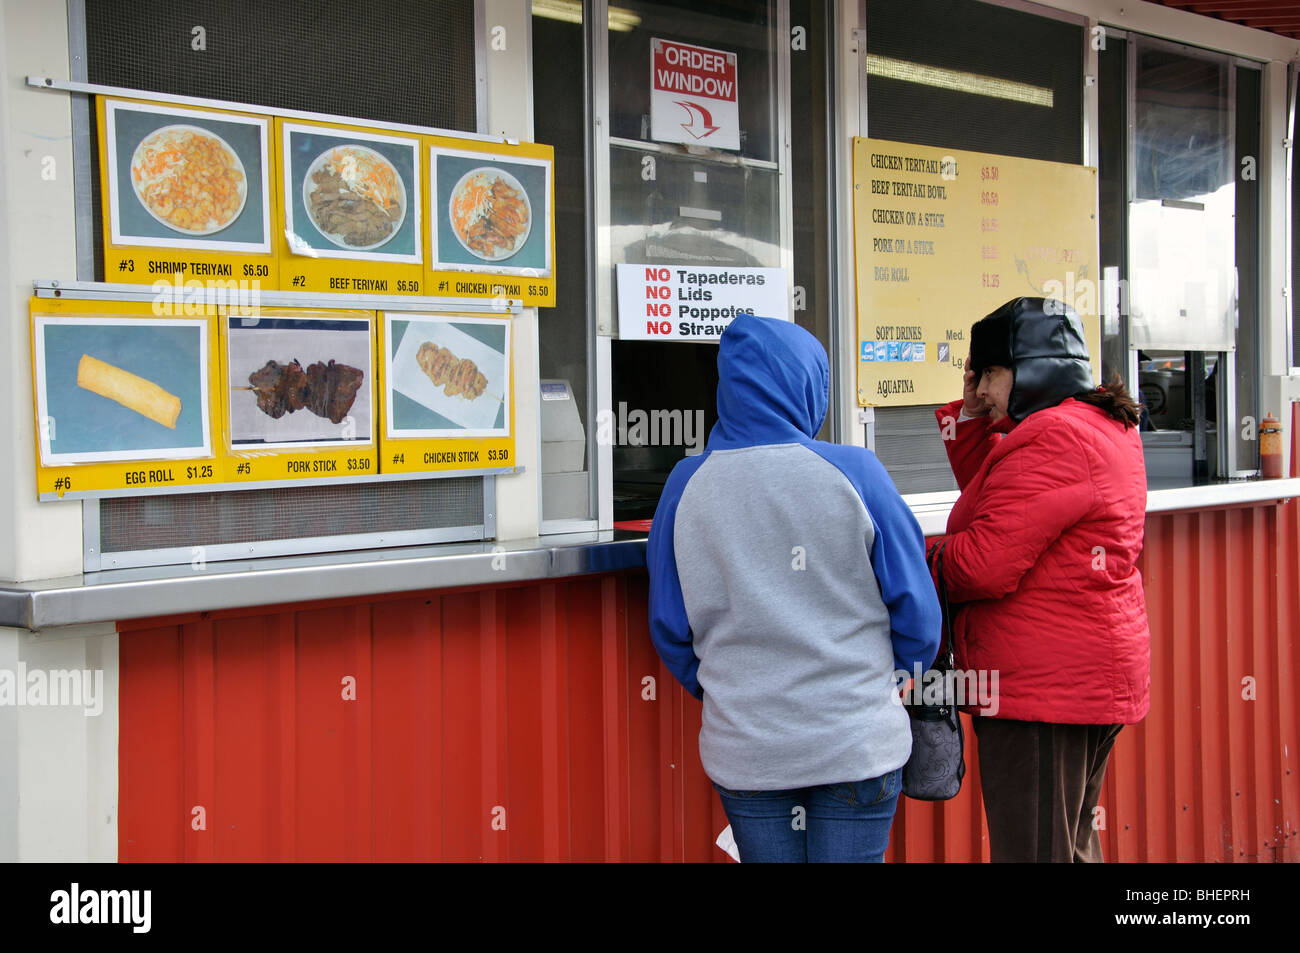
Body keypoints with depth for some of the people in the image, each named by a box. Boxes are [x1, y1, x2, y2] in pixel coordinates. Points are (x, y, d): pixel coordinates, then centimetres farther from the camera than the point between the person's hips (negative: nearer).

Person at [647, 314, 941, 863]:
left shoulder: (687, 486, -3)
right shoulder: (853, 474, -9)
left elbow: (671, 629, 4)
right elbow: (915, 608, -3)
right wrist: (898, 675, 18)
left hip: (743, 750, 2)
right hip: (857, 744, -2)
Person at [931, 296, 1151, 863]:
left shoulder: (1052, 438, -19)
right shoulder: (1103, 427, 16)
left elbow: (985, 564, -24)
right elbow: (989, 494, 24)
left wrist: (918, 561, -7)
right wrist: (972, 412, 13)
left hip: (1044, 688, -11)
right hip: (1093, 681, 11)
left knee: (1032, 851, -5)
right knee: (1071, 845, 21)